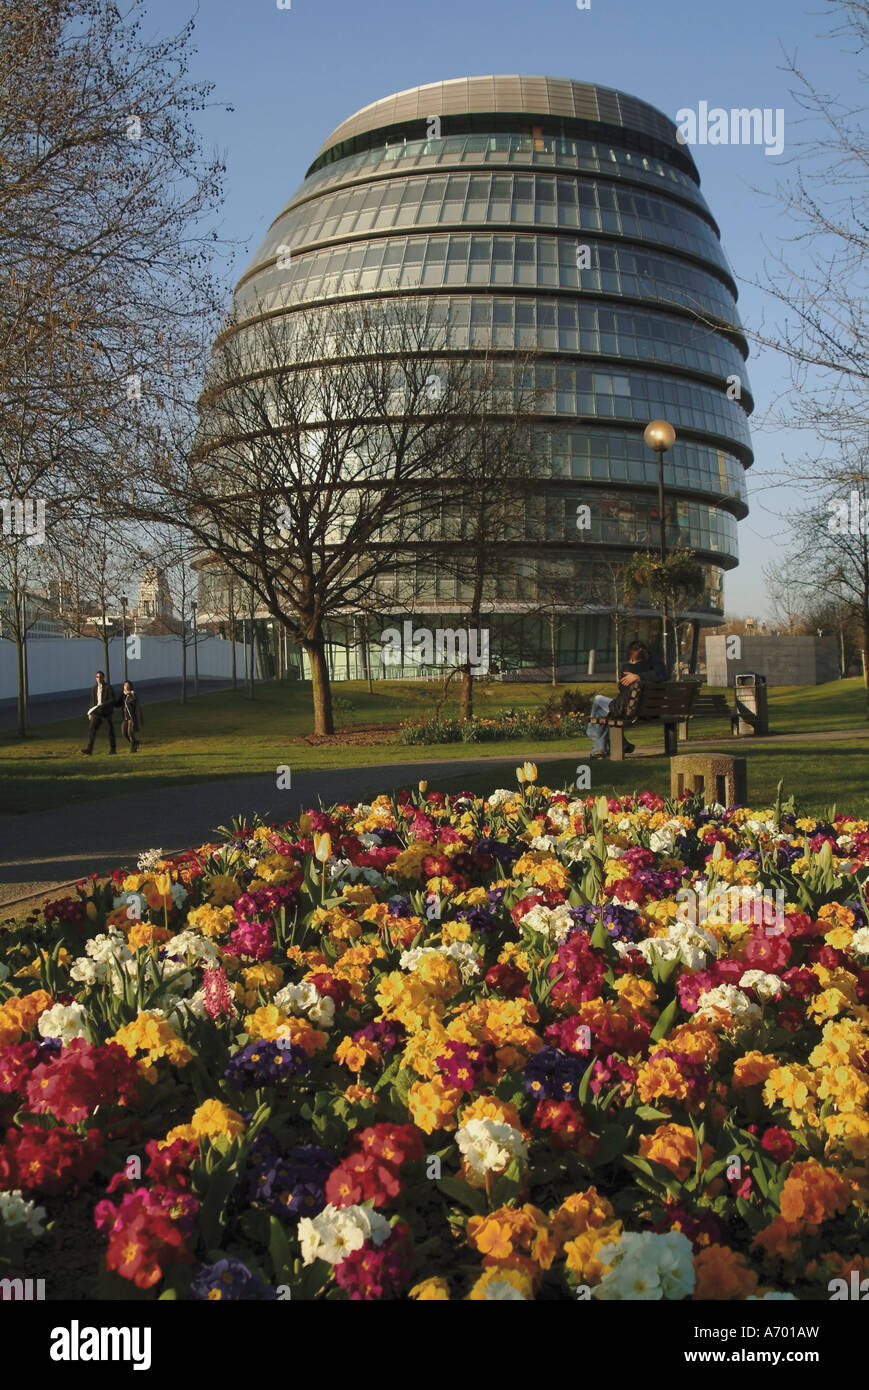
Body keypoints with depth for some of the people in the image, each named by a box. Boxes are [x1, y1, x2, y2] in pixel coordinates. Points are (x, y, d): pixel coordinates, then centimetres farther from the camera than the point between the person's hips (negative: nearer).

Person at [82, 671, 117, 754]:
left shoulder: (108, 687, -5)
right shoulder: (94, 688, 12)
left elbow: (112, 700, -11)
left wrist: (103, 704, -22)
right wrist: (90, 712, 16)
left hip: (106, 713, -4)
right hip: (96, 713, 4)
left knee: (110, 731, 4)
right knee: (92, 730, -9)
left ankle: (113, 749, 15)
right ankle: (89, 749, -15)